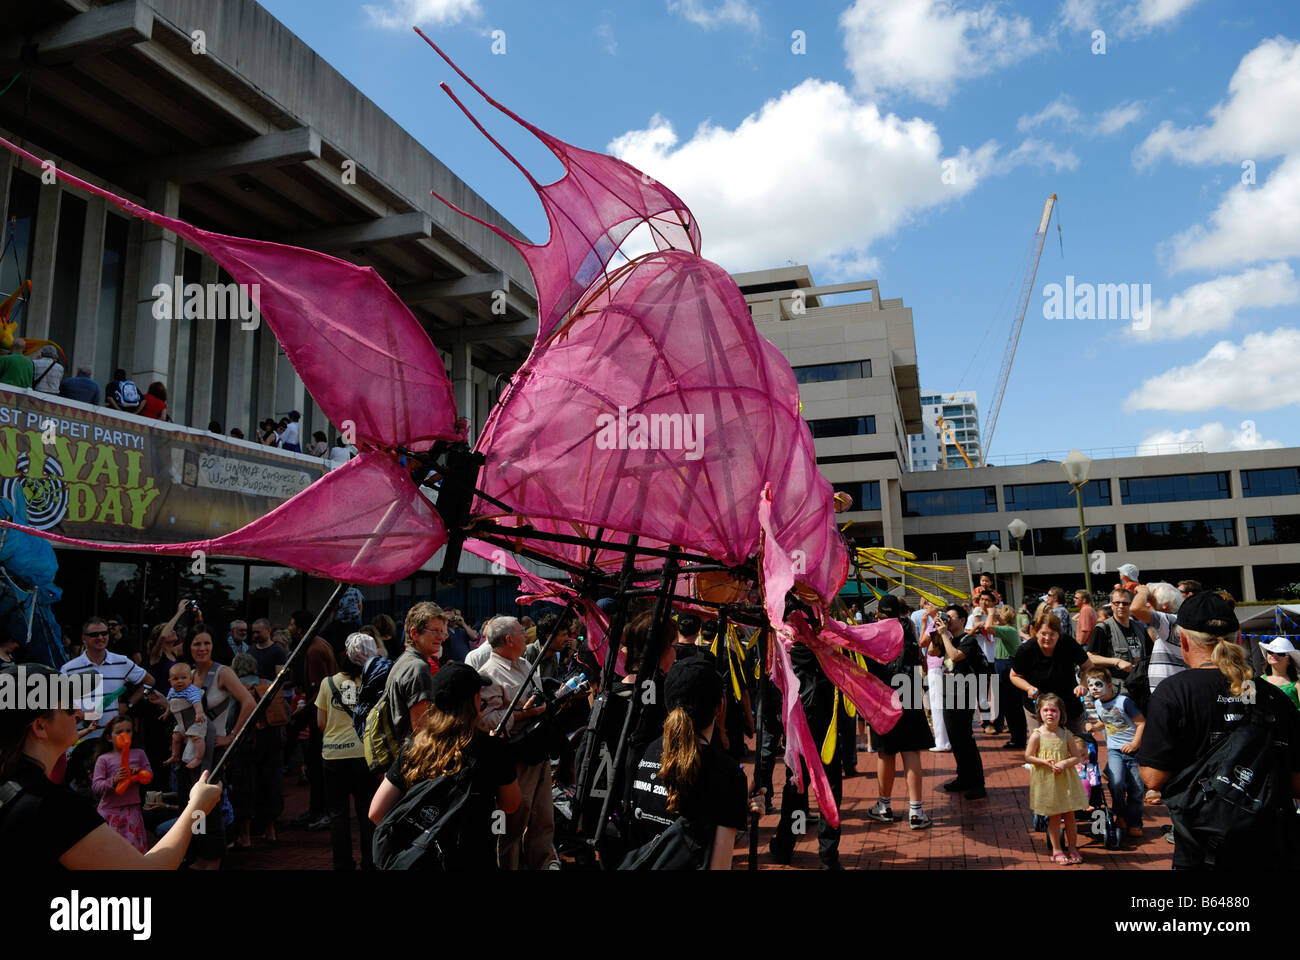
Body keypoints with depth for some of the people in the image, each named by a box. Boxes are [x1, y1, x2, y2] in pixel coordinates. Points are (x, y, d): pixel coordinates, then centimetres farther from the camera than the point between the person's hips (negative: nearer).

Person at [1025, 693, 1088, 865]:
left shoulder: (1066, 734, -3)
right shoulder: (1037, 735, -9)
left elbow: (1077, 757, -1)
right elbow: (1028, 757, -6)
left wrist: (1064, 763, -18)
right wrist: (1045, 762, -19)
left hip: (1066, 779, 2)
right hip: (1046, 780, -2)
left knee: (1070, 815, 9)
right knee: (1054, 817, 6)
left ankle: (1073, 848, 24)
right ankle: (1056, 850, 18)